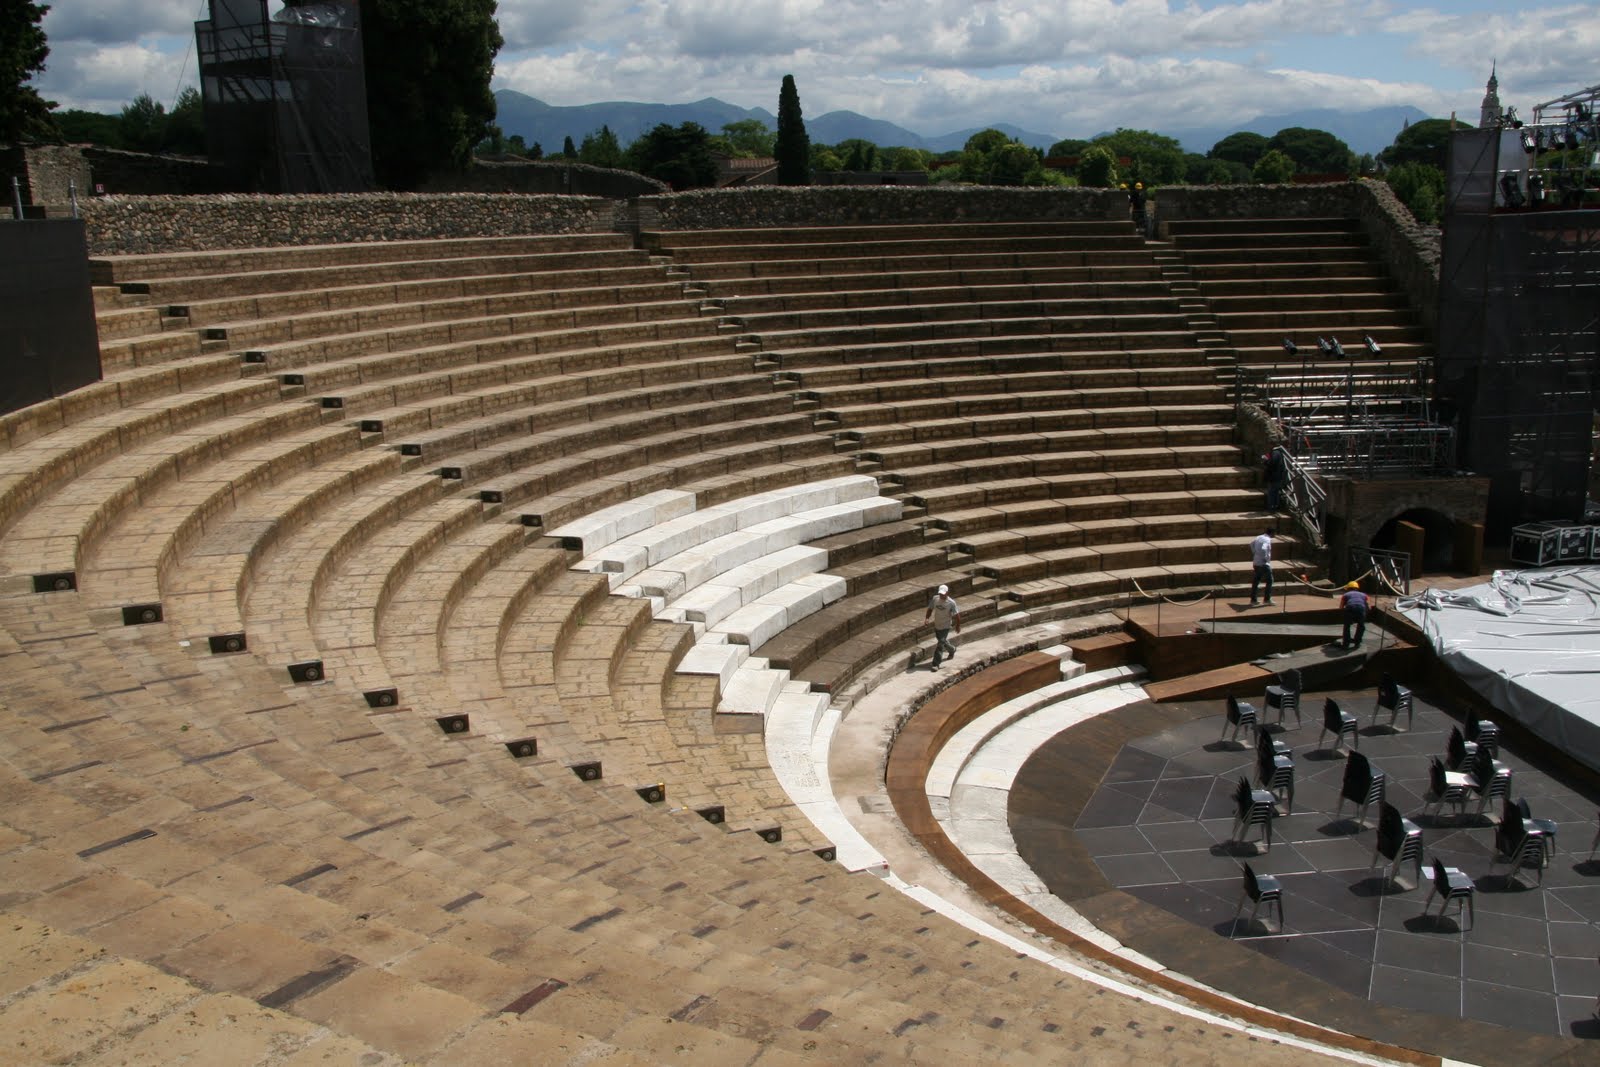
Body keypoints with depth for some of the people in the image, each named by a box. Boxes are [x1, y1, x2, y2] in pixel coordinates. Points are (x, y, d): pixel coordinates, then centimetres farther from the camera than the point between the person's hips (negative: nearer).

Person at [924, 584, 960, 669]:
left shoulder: (951, 603, -19)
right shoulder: (935, 598, -8)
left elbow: (957, 615, -10)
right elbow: (930, 609, 5)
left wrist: (958, 626, -4)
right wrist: (927, 618, -9)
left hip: (945, 626, -6)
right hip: (936, 625, 6)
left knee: (940, 644, -9)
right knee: (942, 641, 24)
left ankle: (936, 664, -6)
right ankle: (952, 650, 55)